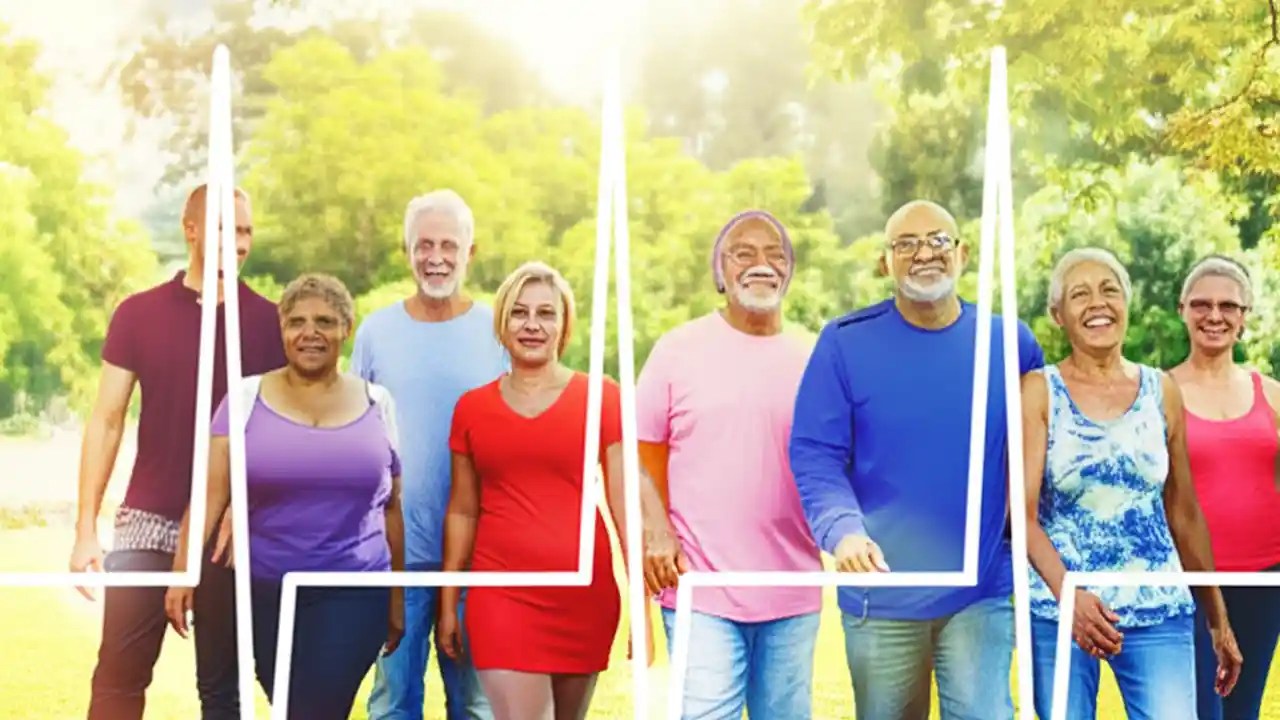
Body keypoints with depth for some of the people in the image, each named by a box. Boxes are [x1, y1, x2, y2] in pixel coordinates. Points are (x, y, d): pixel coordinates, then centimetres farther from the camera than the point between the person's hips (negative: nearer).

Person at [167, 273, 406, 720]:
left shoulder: (376, 404, 4)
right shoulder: (247, 398, 1)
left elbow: (392, 506, 9)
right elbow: (211, 494, -2)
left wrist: (398, 595, 11)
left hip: (353, 594, -1)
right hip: (266, 594, 1)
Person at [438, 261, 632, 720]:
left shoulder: (602, 398, 1)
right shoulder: (472, 407, 7)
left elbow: (624, 503, 0)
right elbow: (461, 511, 12)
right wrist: (447, 605, 11)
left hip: (585, 591, 0)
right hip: (502, 590, 0)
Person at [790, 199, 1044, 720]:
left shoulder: (1010, 342, 3)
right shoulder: (845, 342, -4)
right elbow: (815, 454, -8)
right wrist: (843, 530, -25)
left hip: (982, 591, 0)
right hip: (880, 594, 0)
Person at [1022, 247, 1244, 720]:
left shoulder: (1162, 391, 7)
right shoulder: (1039, 392, -1)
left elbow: (1184, 513, 13)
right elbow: (1023, 513, -8)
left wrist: (1219, 620, 15)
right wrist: (1069, 593, -24)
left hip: (1159, 612, 2)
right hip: (1058, 608, -2)